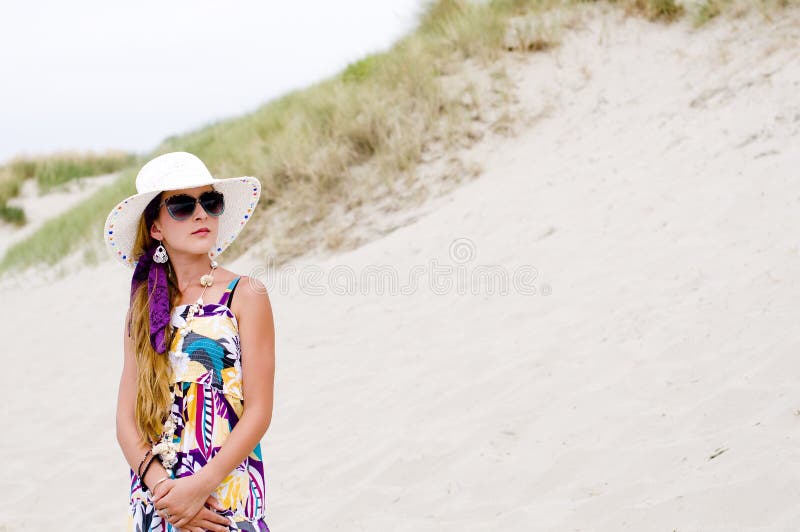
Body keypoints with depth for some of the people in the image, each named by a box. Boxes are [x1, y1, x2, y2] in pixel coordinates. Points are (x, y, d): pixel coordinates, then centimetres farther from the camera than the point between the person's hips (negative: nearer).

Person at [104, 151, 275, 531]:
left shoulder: (245, 294, -3)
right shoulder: (143, 310, 8)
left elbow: (259, 411, -7)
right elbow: (127, 418, 3)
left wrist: (200, 486, -16)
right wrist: (160, 485, -13)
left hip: (227, 500, -3)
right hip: (153, 498, 3)